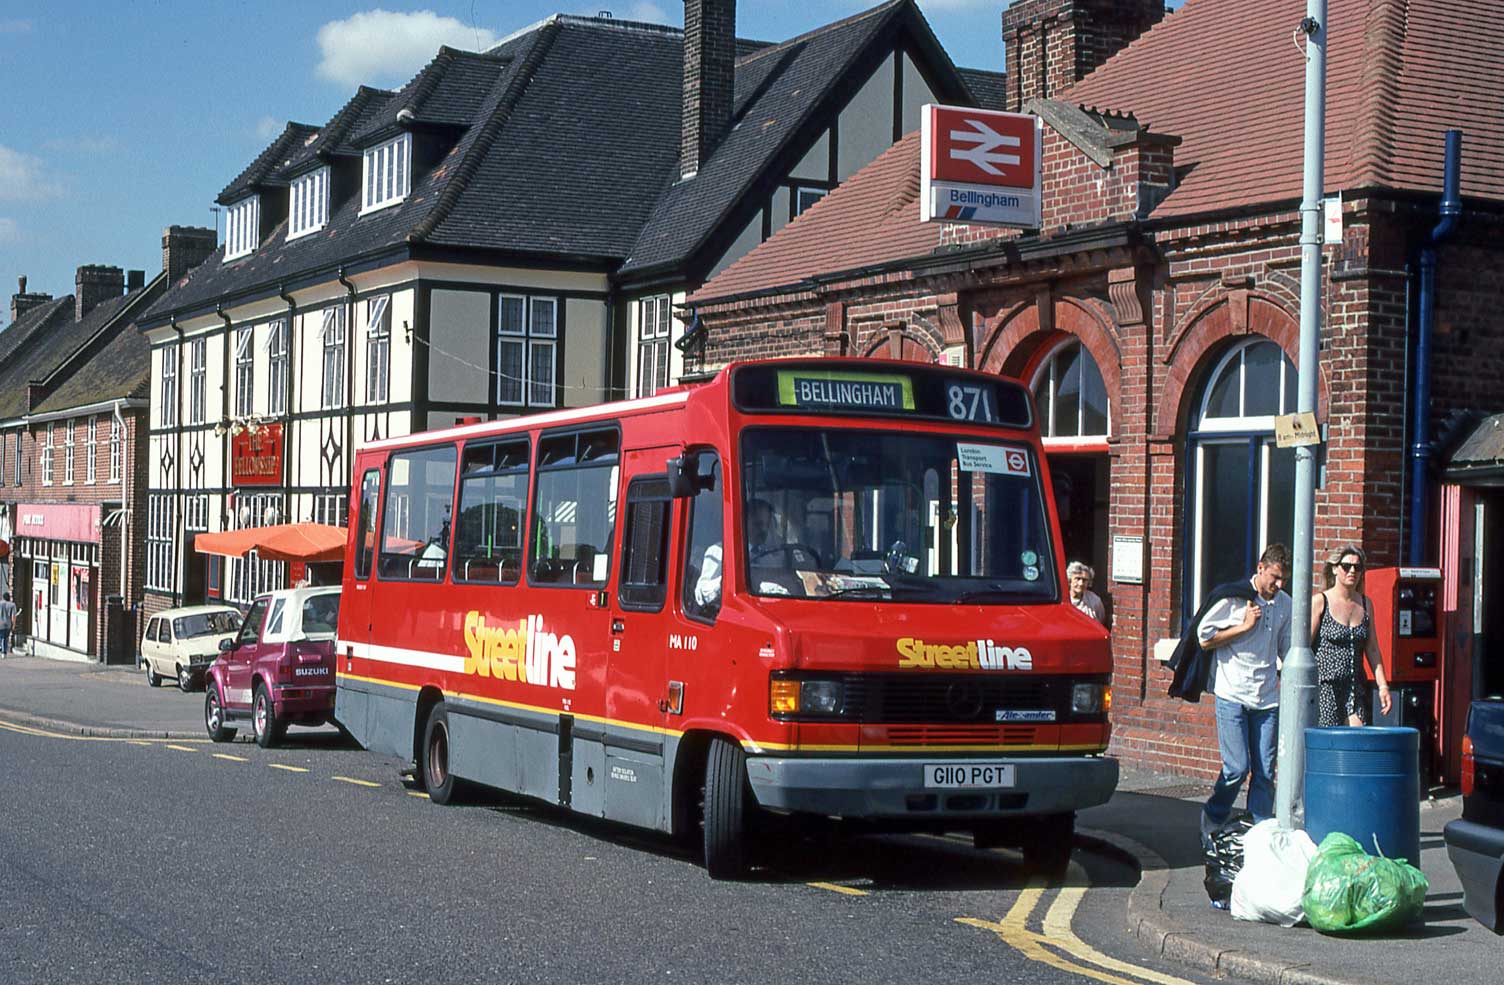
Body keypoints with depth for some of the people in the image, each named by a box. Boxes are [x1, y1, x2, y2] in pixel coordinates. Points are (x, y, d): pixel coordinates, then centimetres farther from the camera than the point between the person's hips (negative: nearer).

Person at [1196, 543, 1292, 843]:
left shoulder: (1285, 604, 9)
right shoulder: (1234, 598, -5)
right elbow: (1204, 638, -5)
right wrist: (1245, 626, -9)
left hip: (1267, 698, 4)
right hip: (1232, 695, -4)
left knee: (1265, 771, 0)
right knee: (1237, 767, -8)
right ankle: (1213, 818, 15)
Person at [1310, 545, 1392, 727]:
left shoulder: (1365, 604, 12)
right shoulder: (1320, 602, -3)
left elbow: (1372, 650, 17)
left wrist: (1383, 686, 10)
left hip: (1354, 687, 5)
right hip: (1324, 686, -5)